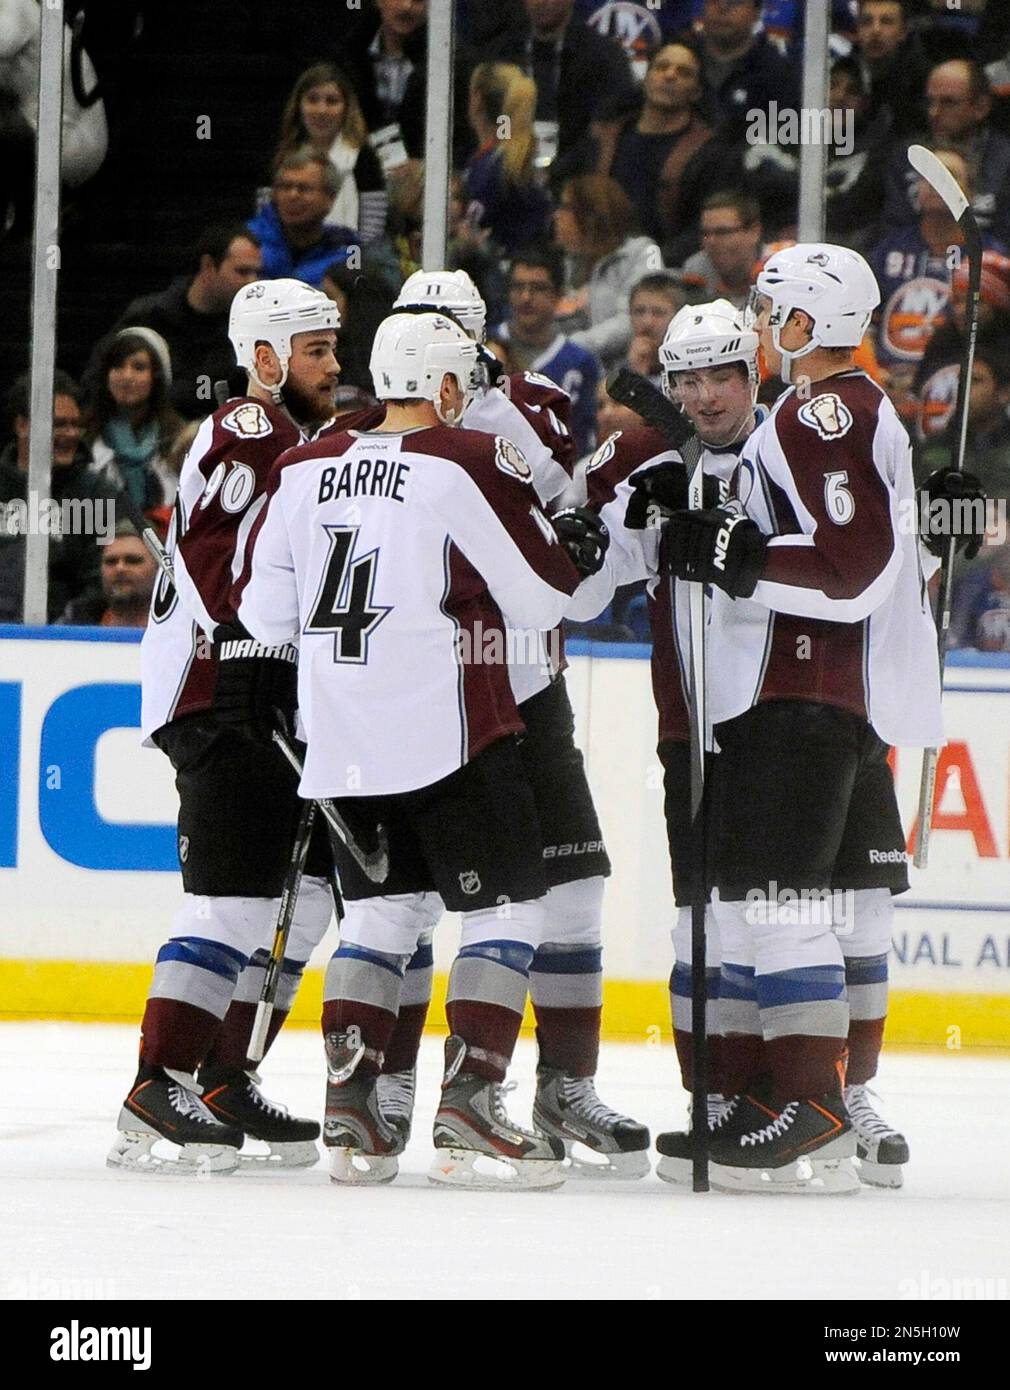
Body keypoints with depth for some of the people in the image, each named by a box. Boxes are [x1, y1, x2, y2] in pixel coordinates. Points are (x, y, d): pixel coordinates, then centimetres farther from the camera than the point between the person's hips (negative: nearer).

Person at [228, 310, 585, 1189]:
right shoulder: (467, 466, -9)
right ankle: (468, 1114, -9)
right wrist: (528, 496, 10)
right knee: (508, 906, 1)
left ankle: (350, 1113, 10)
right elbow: (544, 599, -7)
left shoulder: (306, 469, 8)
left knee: (382, 908, 17)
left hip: (341, 739, 6)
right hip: (444, 727, -6)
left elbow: (263, 611, 12)